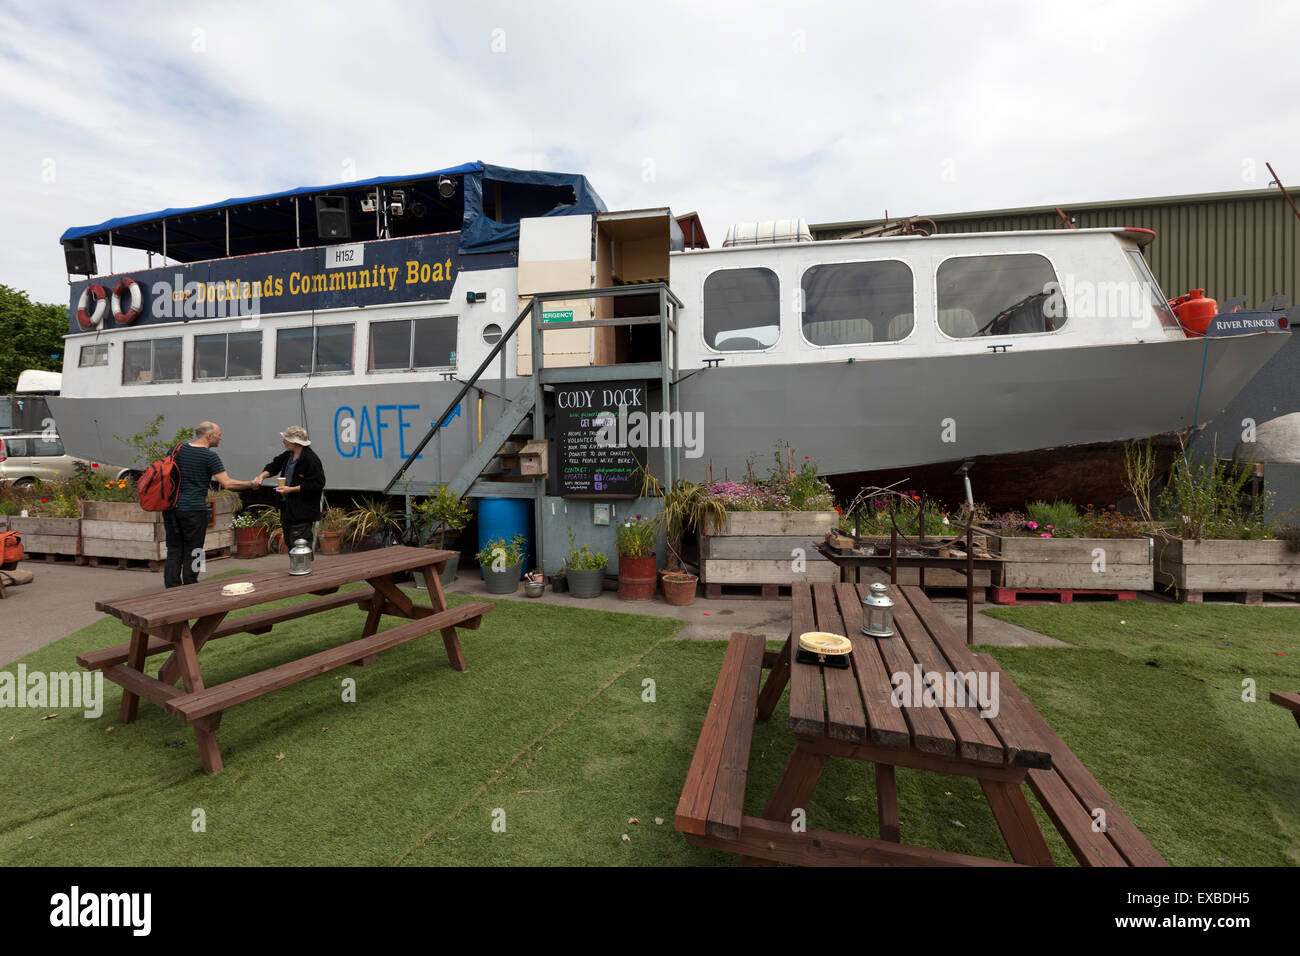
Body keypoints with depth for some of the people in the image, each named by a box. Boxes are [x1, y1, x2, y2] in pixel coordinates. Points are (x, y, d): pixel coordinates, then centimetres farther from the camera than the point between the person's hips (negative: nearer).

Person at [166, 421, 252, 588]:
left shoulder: (178, 450, 8)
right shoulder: (209, 456, -10)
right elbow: (227, 484, -14)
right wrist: (251, 484, -2)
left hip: (171, 507, 6)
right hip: (194, 510, -6)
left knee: (174, 550, 11)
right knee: (192, 552, 4)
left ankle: (172, 587, 12)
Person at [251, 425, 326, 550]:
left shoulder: (311, 459, -18)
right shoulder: (288, 455, 11)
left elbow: (317, 484, -21)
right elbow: (274, 465, 25)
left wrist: (291, 489, -18)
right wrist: (262, 475, 5)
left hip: (302, 513, -10)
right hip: (287, 509, 10)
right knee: (289, 544, 19)